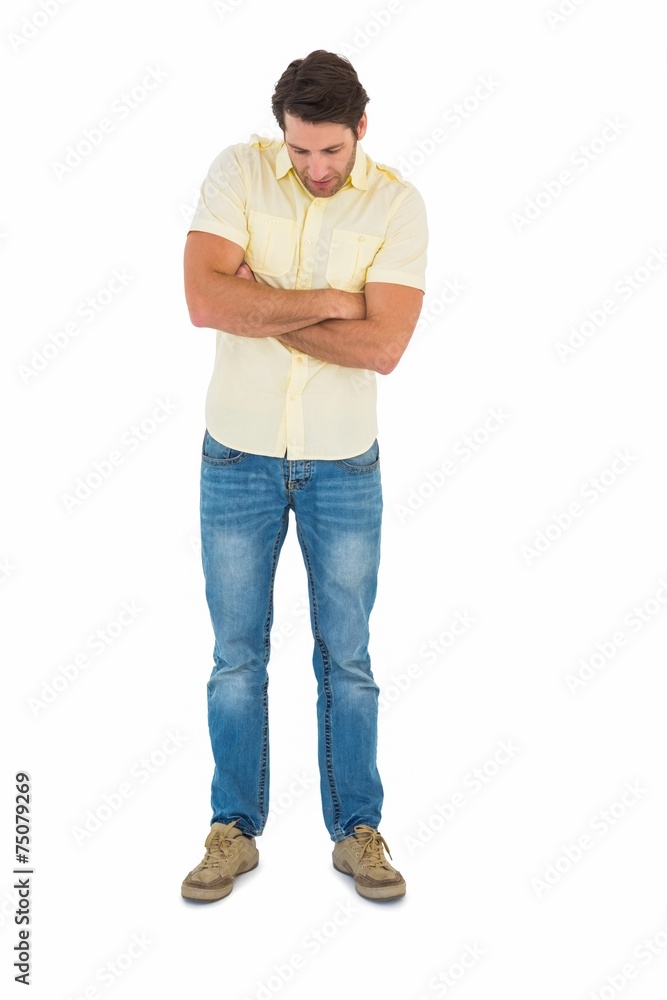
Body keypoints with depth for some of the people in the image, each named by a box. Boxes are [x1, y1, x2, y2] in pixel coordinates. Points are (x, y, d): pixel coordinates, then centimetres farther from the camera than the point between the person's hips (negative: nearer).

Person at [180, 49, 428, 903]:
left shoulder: (397, 204, -6)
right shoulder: (238, 170, -4)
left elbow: (381, 346, -18)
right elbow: (204, 299, -18)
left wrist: (257, 309, -15)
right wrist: (327, 300, -15)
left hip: (344, 465, 0)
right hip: (238, 456, 1)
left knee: (346, 658, 9)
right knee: (237, 656, 9)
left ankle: (357, 831, 25)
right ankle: (234, 831, 25)